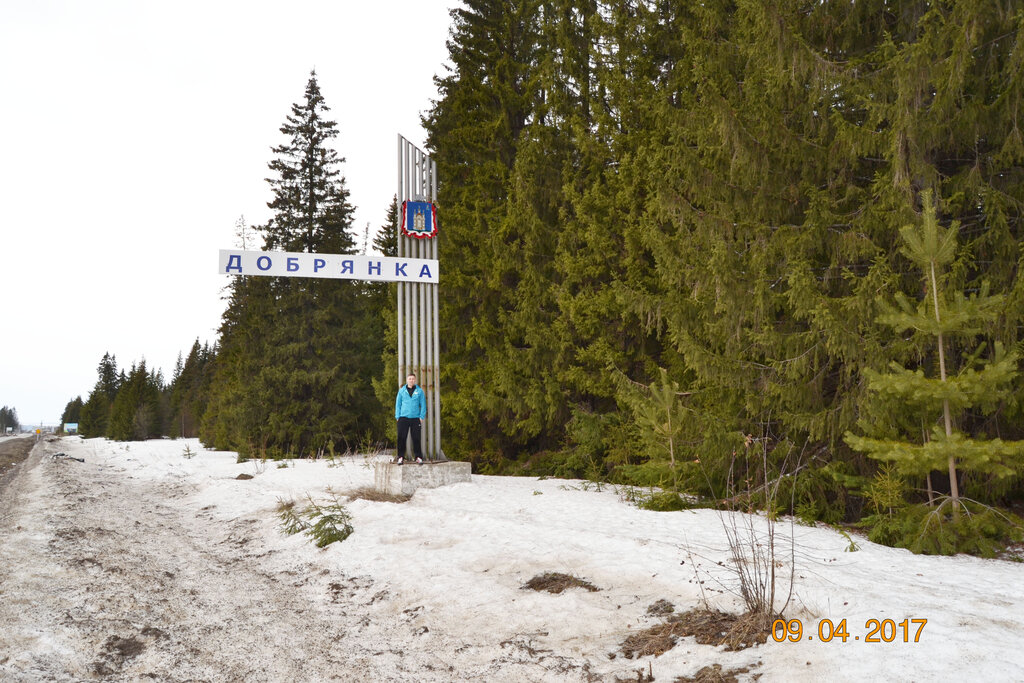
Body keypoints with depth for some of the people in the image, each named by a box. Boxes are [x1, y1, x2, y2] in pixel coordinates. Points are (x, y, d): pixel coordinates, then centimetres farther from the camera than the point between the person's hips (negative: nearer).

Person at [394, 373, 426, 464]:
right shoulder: (402, 391, 9)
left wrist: (422, 417, -1)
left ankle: (418, 457, 6)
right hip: (403, 418, 1)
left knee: (416, 439, 0)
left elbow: (423, 405, 8)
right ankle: (401, 457, 3)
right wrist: (397, 416, 2)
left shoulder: (419, 391, 7)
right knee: (401, 438, -3)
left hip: (415, 418, 0)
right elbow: (398, 404, 11)